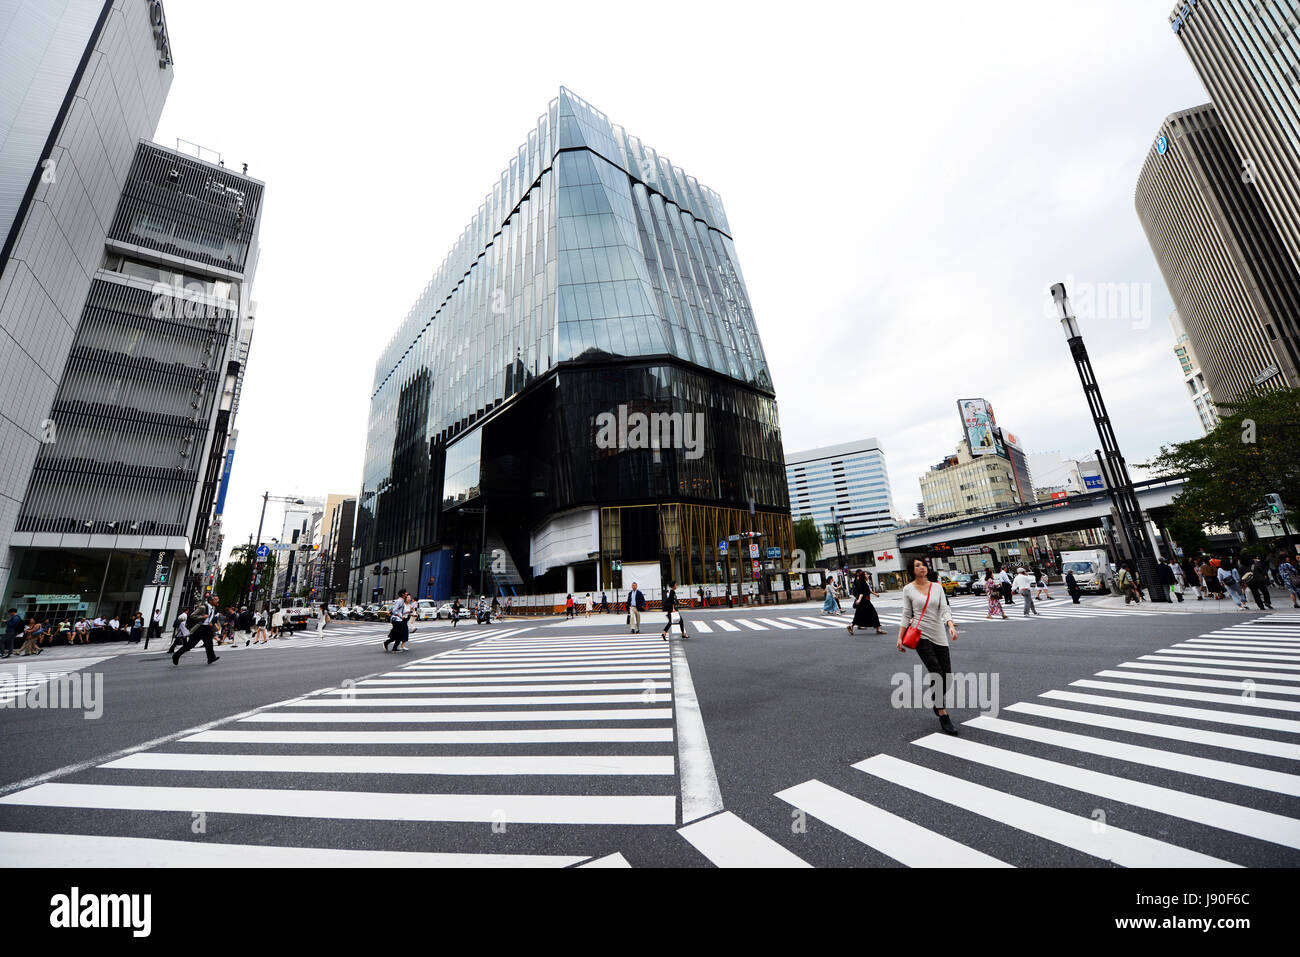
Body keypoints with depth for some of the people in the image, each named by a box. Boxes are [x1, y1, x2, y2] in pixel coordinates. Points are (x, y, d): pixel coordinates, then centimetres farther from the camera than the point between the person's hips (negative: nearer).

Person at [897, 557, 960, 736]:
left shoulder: (937, 588, 6)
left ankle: (938, 702, 34)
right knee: (937, 674, -12)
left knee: (947, 677, 4)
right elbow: (906, 615, 2)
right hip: (920, 636, -3)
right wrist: (900, 638, -1)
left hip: (939, 635, 3)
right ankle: (943, 717, -2)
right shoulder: (908, 589, -1)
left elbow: (944, 609, -2)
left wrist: (951, 625, -22)